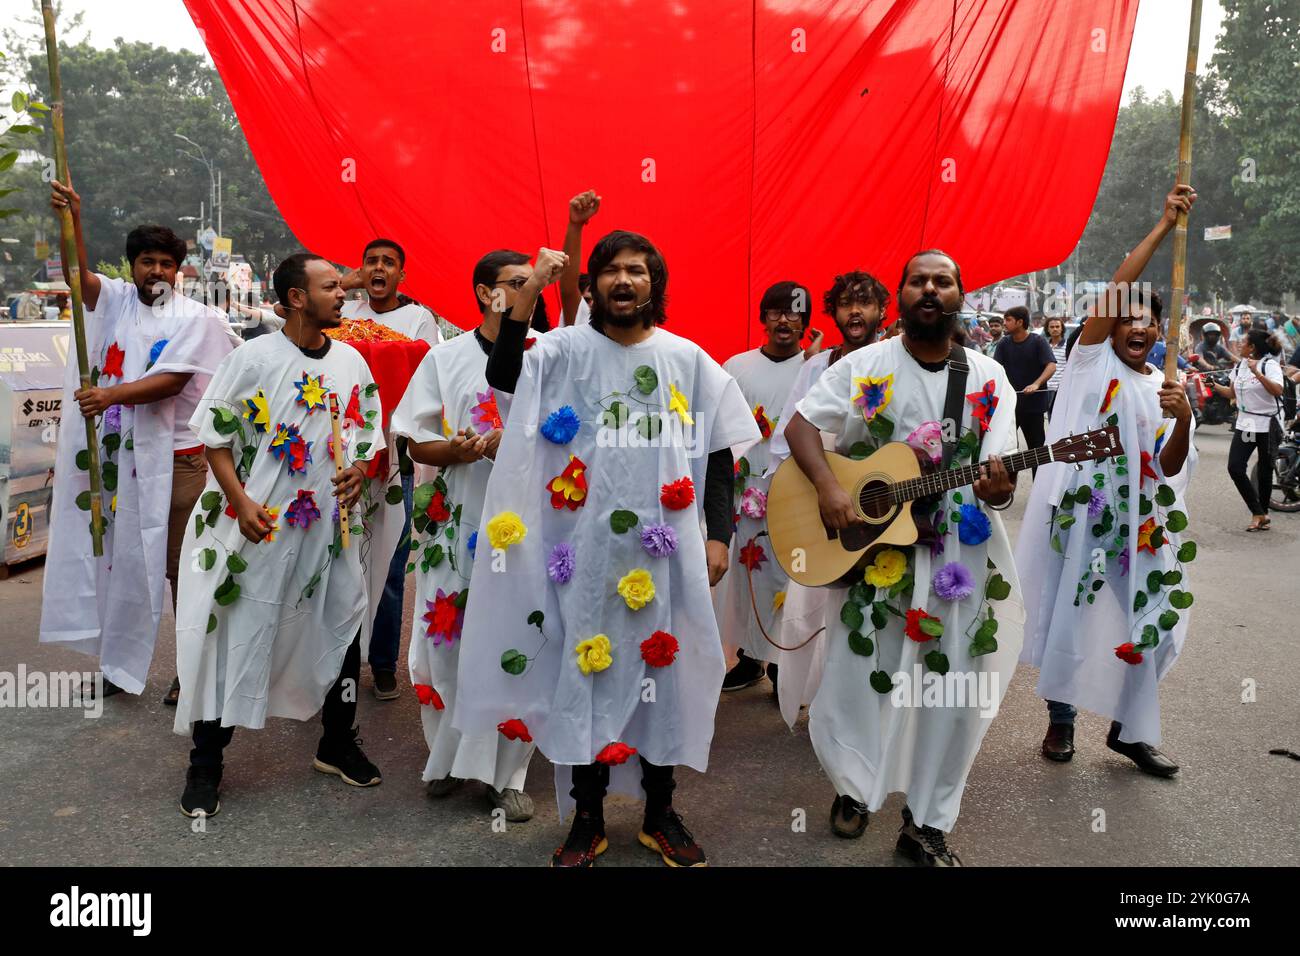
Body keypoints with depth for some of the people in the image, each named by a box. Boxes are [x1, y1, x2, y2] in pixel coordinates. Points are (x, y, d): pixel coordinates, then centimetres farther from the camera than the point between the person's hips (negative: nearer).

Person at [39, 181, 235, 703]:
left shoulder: (194, 317, -2)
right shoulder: (115, 299, 10)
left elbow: (172, 380, -14)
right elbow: (79, 275, -10)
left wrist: (111, 394, -24)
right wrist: (71, 219, -24)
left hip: (173, 456, -4)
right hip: (115, 451, 4)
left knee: (178, 565, 0)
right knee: (116, 556, 11)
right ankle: (120, 662, 24)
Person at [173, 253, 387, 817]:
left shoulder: (352, 361, 6)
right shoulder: (254, 358, -7)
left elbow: (368, 433, 15)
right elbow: (215, 436, -5)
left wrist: (359, 470, -6)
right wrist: (241, 502, -16)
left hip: (332, 524, 5)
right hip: (259, 525, -4)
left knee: (344, 625, 11)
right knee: (237, 634, 1)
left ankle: (337, 744, 31)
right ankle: (205, 764, 17)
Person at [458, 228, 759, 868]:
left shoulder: (688, 359, 6)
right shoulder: (567, 350, 0)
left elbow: (717, 455, 8)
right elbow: (502, 375, -18)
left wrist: (718, 536, 2)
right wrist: (530, 292, -23)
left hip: (667, 548, 2)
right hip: (588, 546, -1)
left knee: (665, 669, 9)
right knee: (586, 670, 6)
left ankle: (660, 814, 27)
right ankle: (587, 820, 23)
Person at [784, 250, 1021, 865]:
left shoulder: (988, 377, 4)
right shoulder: (865, 365, -1)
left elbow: (999, 471, 1)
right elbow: (800, 425, -3)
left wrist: (998, 487, -24)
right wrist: (827, 488, -19)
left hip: (959, 551, 2)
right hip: (871, 544, -1)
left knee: (955, 687, 3)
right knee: (857, 675, 2)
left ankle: (926, 823, 21)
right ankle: (853, 788, 31)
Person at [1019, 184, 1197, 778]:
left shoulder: (1166, 387, 10)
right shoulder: (1092, 361, 1)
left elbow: (1171, 468, 0)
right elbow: (1115, 289, -13)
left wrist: (1183, 419, -18)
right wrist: (1164, 226, -15)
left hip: (1139, 522, 4)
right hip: (1083, 512, -4)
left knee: (1141, 622, 8)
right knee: (1072, 613, 2)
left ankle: (1128, 728, 24)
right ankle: (1060, 718, 20)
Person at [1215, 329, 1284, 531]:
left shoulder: (1270, 364, -12)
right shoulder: (1240, 366, 8)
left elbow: (1278, 390, -28)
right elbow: (1232, 393, 19)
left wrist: (1257, 373, -35)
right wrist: (1214, 386, 5)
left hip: (1267, 425, -6)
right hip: (1245, 424, 6)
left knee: (1264, 471, 6)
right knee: (1235, 468, -8)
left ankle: (1262, 513, 22)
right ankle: (1259, 514, 0)